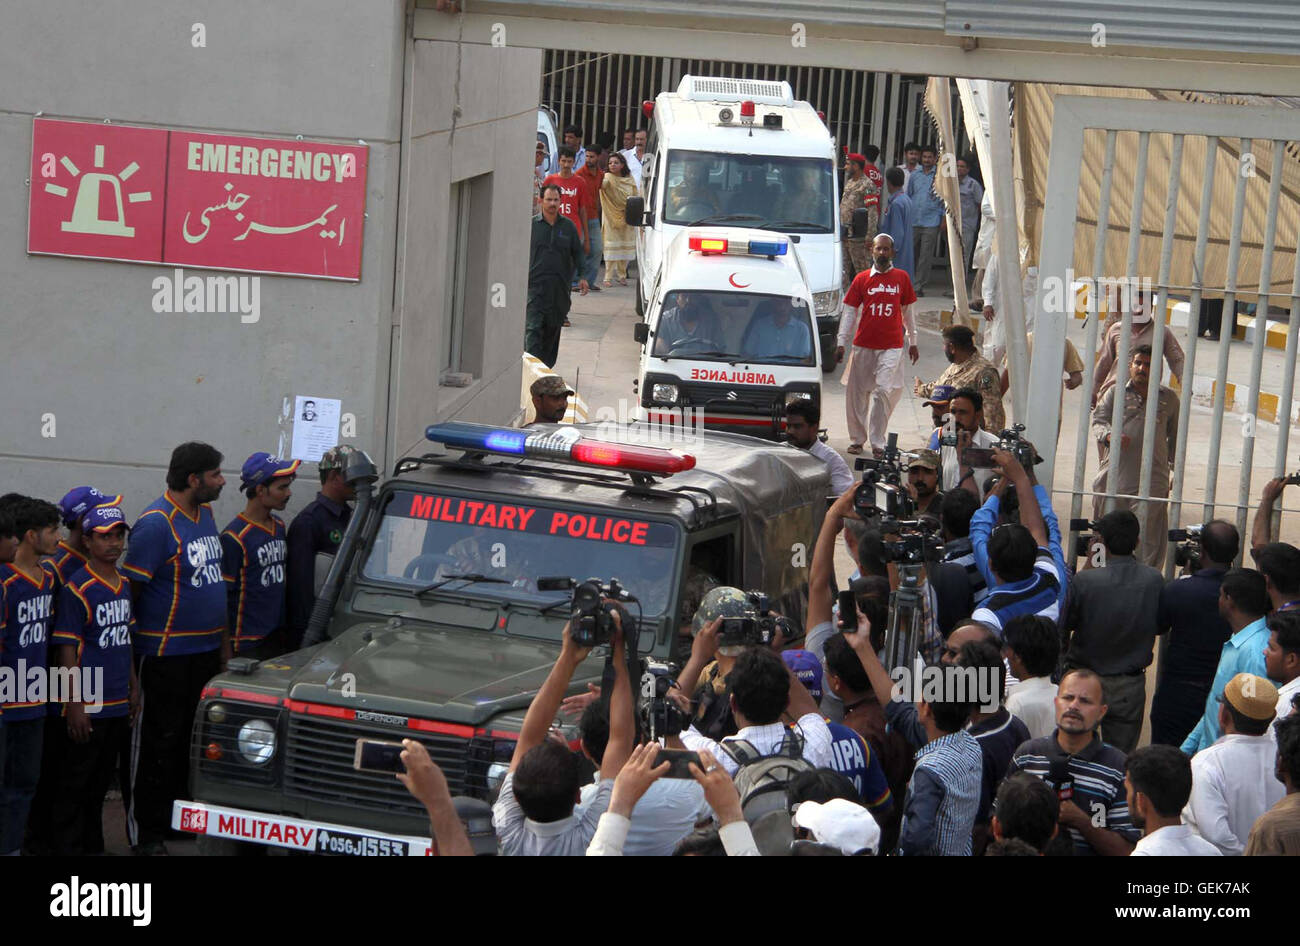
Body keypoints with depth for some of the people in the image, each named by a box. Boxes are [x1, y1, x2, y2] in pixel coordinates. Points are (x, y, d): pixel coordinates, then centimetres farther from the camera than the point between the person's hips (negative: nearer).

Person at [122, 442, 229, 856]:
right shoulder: (156, 524, -16)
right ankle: (146, 834, 6)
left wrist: (223, 642, 19)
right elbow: (129, 590, -16)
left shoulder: (205, 514, 11)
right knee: (158, 744, -1)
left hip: (206, 651, 8)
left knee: (193, 742, 14)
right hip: (166, 655, -8)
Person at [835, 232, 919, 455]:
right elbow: (849, 312, 6)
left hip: (892, 346, -1)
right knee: (857, 393, 6)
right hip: (863, 345, 1)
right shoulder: (861, 279, 4)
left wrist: (912, 342, 17)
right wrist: (842, 343, 0)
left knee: (884, 392, -11)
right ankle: (857, 440, 19)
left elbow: (907, 311, 15)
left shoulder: (901, 278, 6)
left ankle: (877, 442, -6)